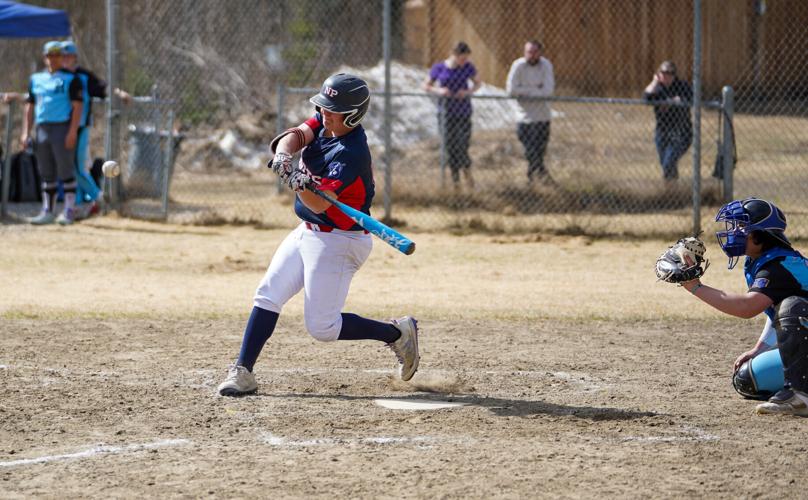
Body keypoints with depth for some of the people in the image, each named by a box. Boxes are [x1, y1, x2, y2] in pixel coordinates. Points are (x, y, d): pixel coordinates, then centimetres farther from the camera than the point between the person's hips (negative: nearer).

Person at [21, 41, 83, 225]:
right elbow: (30, 106, 18)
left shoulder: (70, 79, 0)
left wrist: (72, 132, -16)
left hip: (63, 128, -5)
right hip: (42, 129, 6)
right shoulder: (36, 79, 17)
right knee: (47, 173, 8)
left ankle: (68, 211, -5)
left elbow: (77, 106, -7)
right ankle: (47, 211, 11)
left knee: (65, 171, -7)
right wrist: (26, 133, 9)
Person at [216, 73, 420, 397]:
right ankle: (242, 372, 3)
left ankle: (397, 333, 9)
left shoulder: (351, 154, -26)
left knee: (321, 328, -6)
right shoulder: (323, 121, -1)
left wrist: (300, 186, -53)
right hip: (308, 233, 9)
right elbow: (297, 135, -18)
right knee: (268, 296, 1)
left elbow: (320, 203, -33)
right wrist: (284, 154, -39)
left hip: (338, 242, -9)